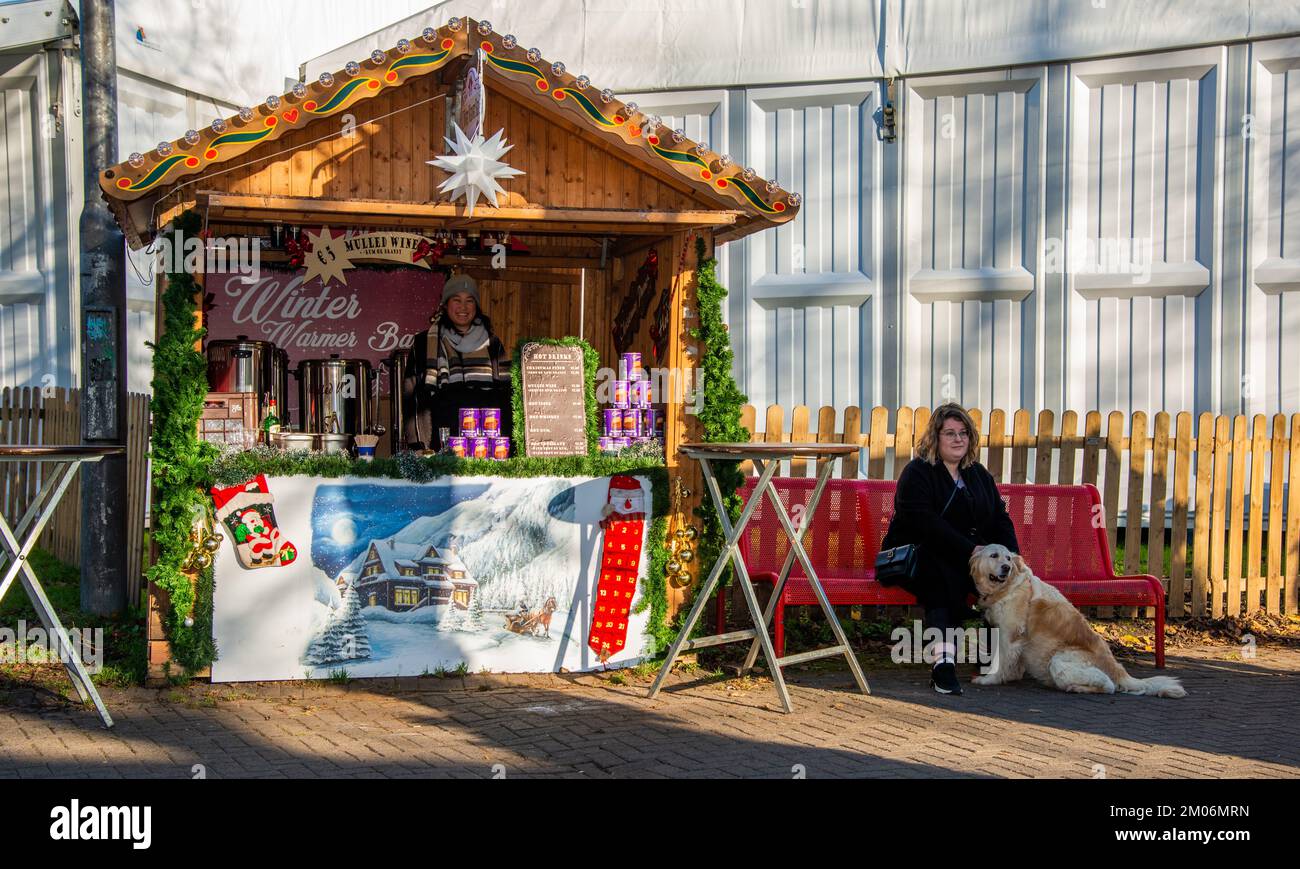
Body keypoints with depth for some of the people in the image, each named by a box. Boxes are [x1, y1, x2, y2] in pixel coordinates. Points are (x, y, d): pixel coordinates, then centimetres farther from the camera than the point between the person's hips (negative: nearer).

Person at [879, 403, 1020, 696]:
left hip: (970, 558, 6)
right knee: (945, 576, -38)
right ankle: (943, 664, -46)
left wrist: (1012, 557, -7)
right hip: (918, 557, -6)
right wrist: (970, 549, -25)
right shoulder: (917, 473, -5)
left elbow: (1001, 520, 13)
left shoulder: (980, 475, 18)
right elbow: (925, 523, -19)